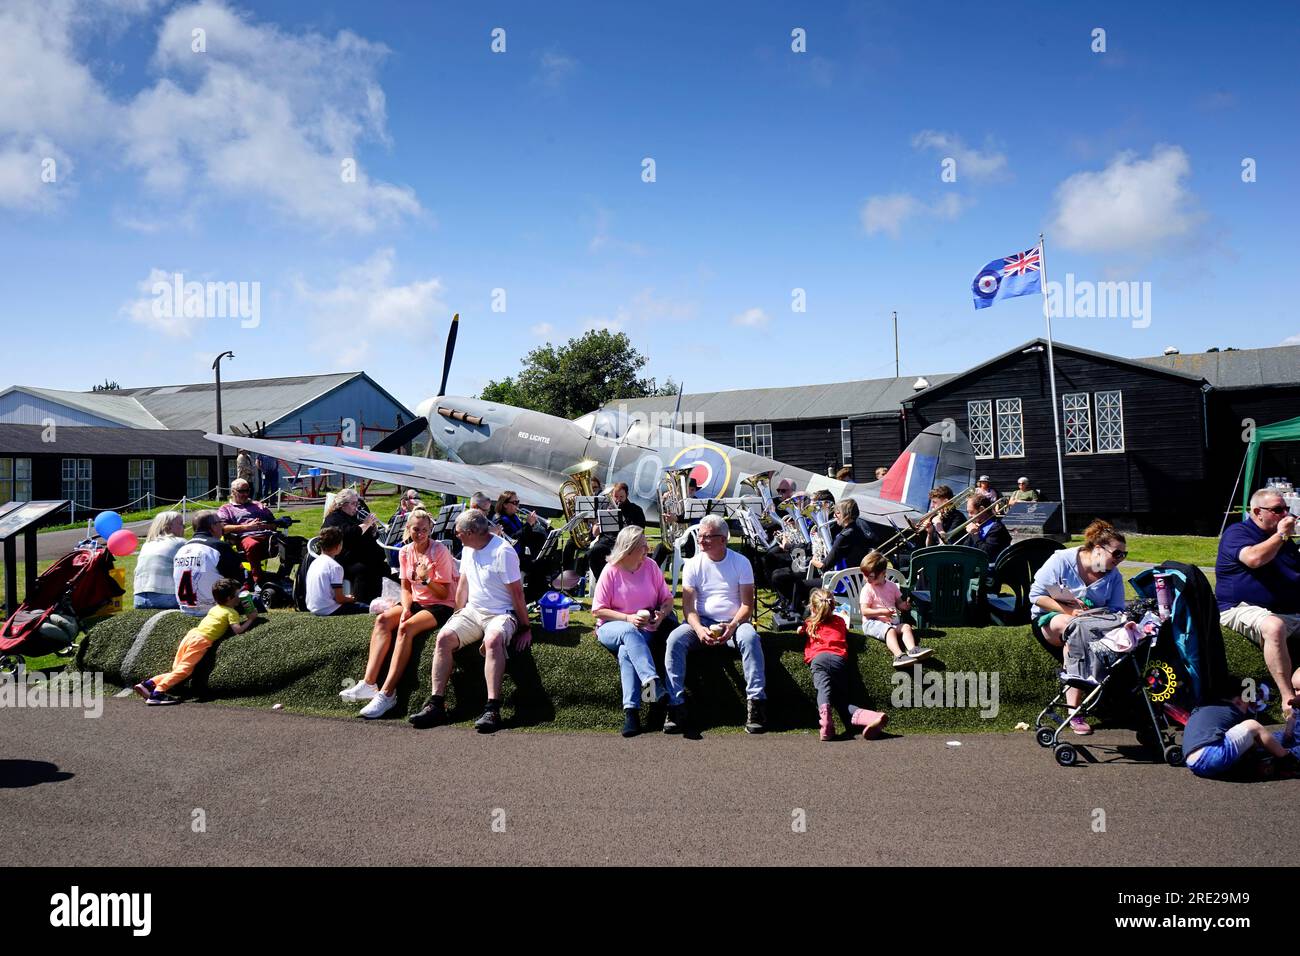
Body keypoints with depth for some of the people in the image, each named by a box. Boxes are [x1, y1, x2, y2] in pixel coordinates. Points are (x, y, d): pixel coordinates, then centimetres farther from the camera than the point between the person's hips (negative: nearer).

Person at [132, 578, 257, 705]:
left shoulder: (214, 608, 23)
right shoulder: (232, 612, 1)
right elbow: (237, 629, -9)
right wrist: (251, 619, 3)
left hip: (191, 634, 8)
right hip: (201, 640, -8)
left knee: (177, 669, 13)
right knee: (183, 670, -12)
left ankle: (149, 684, 1)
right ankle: (157, 693, -22)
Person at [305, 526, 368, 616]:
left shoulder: (314, 562, 9)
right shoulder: (335, 566, -17)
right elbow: (339, 599, -18)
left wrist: (345, 598, 17)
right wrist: (349, 599, 4)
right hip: (328, 611, -9)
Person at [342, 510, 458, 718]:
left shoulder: (440, 550, -12)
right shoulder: (405, 551, 5)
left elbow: (444, 594, -12)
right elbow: (406, 587, 8)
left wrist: (426, 579, -29)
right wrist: (406, 608, -12)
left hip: (441, 606, -6)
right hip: (416, 602, 6)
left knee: (406, 627, -31)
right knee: (382, 620, -20)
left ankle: (387, 693, -34)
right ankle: (369, 683, -28)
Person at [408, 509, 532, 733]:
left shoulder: (503, 551, -15)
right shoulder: (467, 550, 10)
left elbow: (517, 592, -14)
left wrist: (525, 628, -12)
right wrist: (458, 616, 17)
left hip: (501, 614, -7)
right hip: (472, 611, 7)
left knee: (492, 640, -38)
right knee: (444, 637, -19)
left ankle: (492, 709, -40)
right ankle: (437, 704, -18)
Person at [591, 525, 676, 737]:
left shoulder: (650, 566, 4)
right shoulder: (611, 571, -5)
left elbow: (667, 599, 10)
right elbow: (597, 610, -5)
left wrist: (662, 614, -12)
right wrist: (628, 618, -16)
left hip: (645, 629, 1)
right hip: (612, 628, -1)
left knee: (626, 651, -34)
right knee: (630, 632, -38)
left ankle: (631, 710, -44)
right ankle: (652, 681, -56)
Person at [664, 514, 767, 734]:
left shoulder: (741, 563, 0)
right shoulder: (693, 564, 3)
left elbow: (747, 605, -3)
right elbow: (688, 606, -3)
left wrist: (732, 626, -22)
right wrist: (699, 629, -23)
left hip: (734, 623, -1)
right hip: (702, 623, 1)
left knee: (750, 637, -35)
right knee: (674, 639, -28)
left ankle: (756, 702, -35)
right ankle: (676, 705, -30)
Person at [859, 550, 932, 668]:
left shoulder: (891, 586, 11)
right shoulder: (867, 590, -5)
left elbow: (899, 603, 18)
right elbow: (864, 611, -11)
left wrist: (905, 606, -7)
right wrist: (882, 612, -22)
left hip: (892, 621, 6)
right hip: (872, 622, -6)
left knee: (906, 627, -20)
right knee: (890, 630, -33)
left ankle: (912, 649, -42)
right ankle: (899, 655, -54)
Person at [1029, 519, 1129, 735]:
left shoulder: (1114, 576, 5)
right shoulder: (1062, 560, -9)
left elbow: (1116, 610, -3)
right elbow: (1036, 595, -11)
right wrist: (1068, 610, -22)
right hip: (1050, 619, -4)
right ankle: (1074, 709, -41)